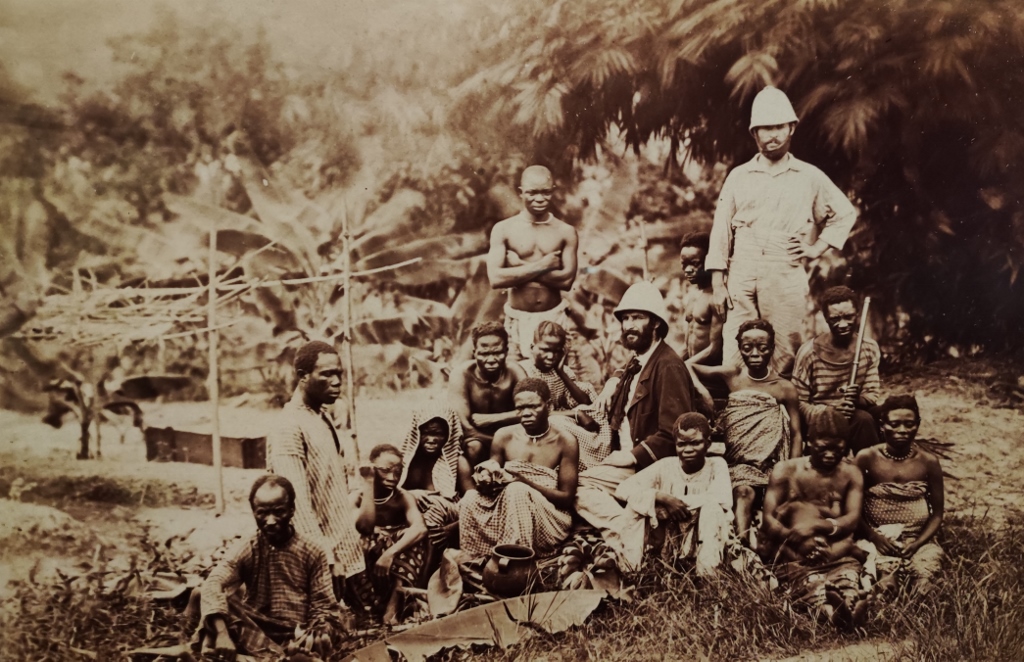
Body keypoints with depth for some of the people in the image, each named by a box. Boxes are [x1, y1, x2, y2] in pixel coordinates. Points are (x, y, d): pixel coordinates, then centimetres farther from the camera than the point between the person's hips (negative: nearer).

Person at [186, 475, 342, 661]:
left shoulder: (312, 553, 1)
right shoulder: (246, 549, 0)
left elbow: (325, 609, 0)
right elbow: (212, 585, -17)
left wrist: (317, 637, -24)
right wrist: (221, 632, -36)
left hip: (296, 639, -2)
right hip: (255, 633, 2)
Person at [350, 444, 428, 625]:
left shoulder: (403, 497, -7)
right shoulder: (357, 496, -7)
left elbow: (420, 528, -26)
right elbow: (365, 528, -27)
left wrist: (391, 552, -39)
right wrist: (368, 485, -25)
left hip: (398, 565, 0)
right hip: (365, 560, 0)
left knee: (414, 540, -27)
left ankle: (393, 605, -29)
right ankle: (376, 605, -28)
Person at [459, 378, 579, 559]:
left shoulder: (565, 442, -1)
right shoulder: (504, 436, 8)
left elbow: (567, 498, -3)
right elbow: (491, 482, 14)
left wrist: (526, 481, -18)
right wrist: (485, 481, -13)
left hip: (548, 518, -3)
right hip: (505, 509, 3)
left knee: (516, 491, -34)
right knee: (471, 499, -28)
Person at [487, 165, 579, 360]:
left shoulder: (566, 232, 0)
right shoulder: (503, 230, -3)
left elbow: (567, 280, -11)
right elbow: (495, 279, -14)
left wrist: (519, 268, -13)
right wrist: (540, 266, -14)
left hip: (554, 317, 1)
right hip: (518, 319, 0)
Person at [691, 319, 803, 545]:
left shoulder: (785, 388, 6)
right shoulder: (732, 375, 9)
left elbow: (796, 435, 8)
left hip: (771, 464, 0)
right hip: (739, 461, 0)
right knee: (744, 491, -32)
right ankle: (742, 543, -46)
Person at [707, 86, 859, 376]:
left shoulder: (810, 177, 12)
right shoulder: (738, 176, 12)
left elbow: (845, 214, 23)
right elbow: (721, 231, 10)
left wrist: (817, 248, 10)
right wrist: (717, 283, 2)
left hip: (787, 276, 0)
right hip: (741, 278, 0)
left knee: (788, 357, -4)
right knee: (735, 359, -7)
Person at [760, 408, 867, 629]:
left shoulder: (851, 474, 12)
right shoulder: (786, 471, 7)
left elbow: (853, 519, -3)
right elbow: (768, 518, -2)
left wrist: (816, 525, -21)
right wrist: (795, 538, -23)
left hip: (834, 554, 2)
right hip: (791, 554, -2)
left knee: (849, 566, -35)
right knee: (806, 579, -37)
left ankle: (849, 601, -66)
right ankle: (829, 607, -67)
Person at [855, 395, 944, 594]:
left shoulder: (928, 462, 1)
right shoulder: (867, 458, -2)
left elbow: (937, 513, 5)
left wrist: (917, 544, -11)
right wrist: (873, 536, -14)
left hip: (918, 541, 1)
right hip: (878, 539, -1)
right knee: (885, 580, -33)